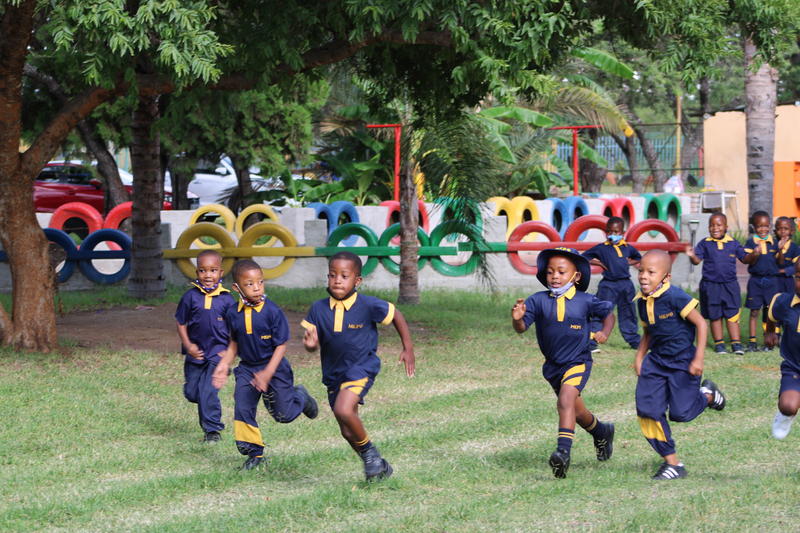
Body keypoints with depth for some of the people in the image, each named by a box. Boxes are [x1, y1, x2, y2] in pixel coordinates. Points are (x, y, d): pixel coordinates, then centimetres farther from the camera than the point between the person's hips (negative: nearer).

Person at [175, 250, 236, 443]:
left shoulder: (226, 299, -6)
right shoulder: (191, 296, -4)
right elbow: (181, 322, 3)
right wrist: (187, 345, -8)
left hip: (217, 352, -3)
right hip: (196, 353, 3)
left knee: (208, 391, -13)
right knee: (191, 393, 9)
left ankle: (212, 429, 1)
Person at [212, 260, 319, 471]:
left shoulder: (272, 311, -18)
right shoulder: (233, 314, -4)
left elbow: (281, 345, -16)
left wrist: (268, 373, -23)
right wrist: (224, 364, 1)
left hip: (274, 368, -4)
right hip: (247, 369, 4)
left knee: (283, 414, 3)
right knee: (242, 409, -7)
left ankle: (300, 397, 37)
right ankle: (254, 453, 7)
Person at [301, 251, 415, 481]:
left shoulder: (368, 305, -13)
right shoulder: (319, 309, -5)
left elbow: (396, 316, 3)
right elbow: (313, 342, 1)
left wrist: (408, 349, 5)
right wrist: (311, 344, -24)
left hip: (361, 367, -5)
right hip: (334, 374, 5)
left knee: (343, 410, -30)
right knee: (348, 432, 11)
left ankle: (369, 451, -6)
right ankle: (380, 467, 33)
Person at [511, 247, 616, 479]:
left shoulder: (586, 301, -10)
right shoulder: (538, 301, -9)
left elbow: (608, 313, 8)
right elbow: (522, 328, -17)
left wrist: (604, 332, -10)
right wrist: (517, 318, -39)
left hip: (578, 361, -4)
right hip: (552, 365, 4)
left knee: (566, 401, -29)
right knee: (576, 412, 21)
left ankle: (563, 451, -37)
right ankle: (602, 432, 51)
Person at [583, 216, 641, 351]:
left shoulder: (628, 248, 10)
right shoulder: (601, 248, 0)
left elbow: (639, 258, 28)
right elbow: (583, 258, 2)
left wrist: (630, 262, 8)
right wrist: (598, 263, -8)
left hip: (626, 285, 4)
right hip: (608, 285, -4)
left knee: (628, 314, 15)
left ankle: (634, 340, 28)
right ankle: (591, 342, -7)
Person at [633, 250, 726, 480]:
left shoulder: (674, 297, -22)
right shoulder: (642, 302, 1)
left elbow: (701, 324, -20)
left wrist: (698, 359, -22)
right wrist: (639, 356, 7)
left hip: (682, 361, -6)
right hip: (656, 361, 6)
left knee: (681, 412, -6)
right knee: (647, 410, -6)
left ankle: (707, 394, 30)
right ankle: (672, 463, 4)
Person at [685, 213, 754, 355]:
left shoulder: (734, 244, 4)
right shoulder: (705, 244, 0)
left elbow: (744, 258, 9)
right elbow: (697, 260, -6)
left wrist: (753, 255, -11)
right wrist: (692, 256, -28)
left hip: (730, 285, 0)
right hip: (710, 285, 0)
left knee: (732, 314, 0)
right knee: (715, 316, 7)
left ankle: (736, 343, 4)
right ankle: (719, 343, 15)